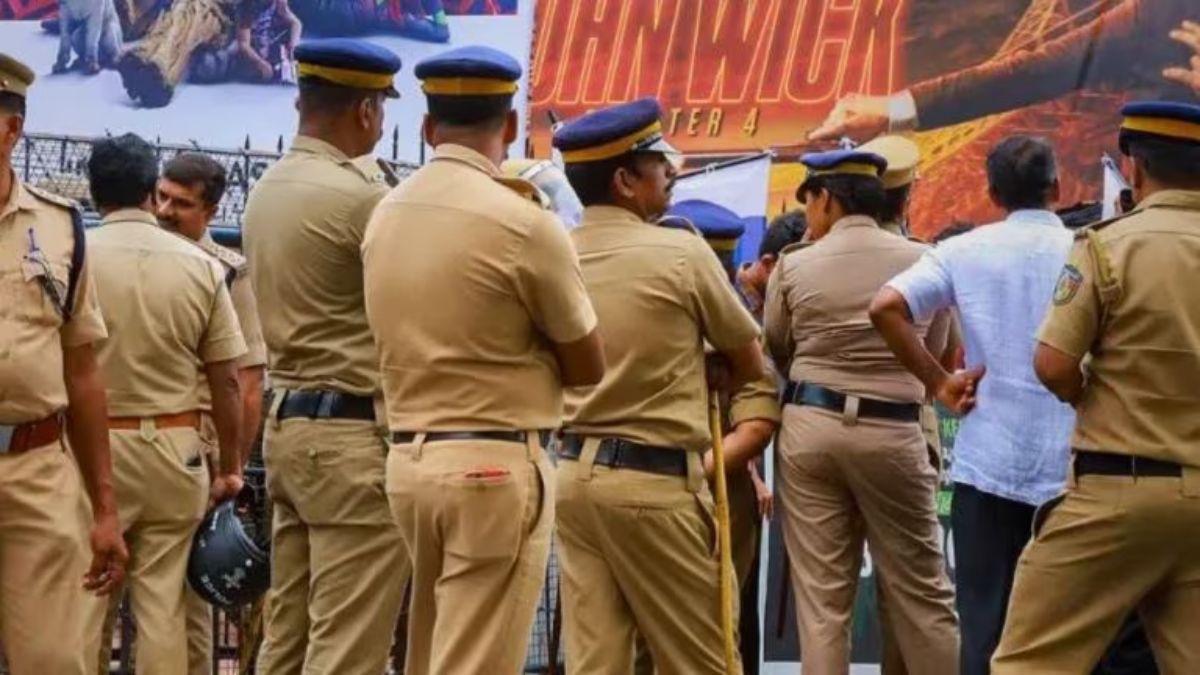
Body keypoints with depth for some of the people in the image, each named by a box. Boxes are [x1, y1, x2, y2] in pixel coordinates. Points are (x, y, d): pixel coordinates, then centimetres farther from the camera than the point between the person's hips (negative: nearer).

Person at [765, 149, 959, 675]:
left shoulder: (794, 266, 0)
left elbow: (775, 354, 10)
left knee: (820, 597, 3)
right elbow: (934, 354, 13)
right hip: (893, 431, 0)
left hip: (810, 426, 0)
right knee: (921, 592, 8)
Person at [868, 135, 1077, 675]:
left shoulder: (966, 250, 2)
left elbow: (885, 307, -10)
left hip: (988, 459, 0)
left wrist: (939, 383, -3)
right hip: (1071, 463, 0)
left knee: (984, 619, 6)